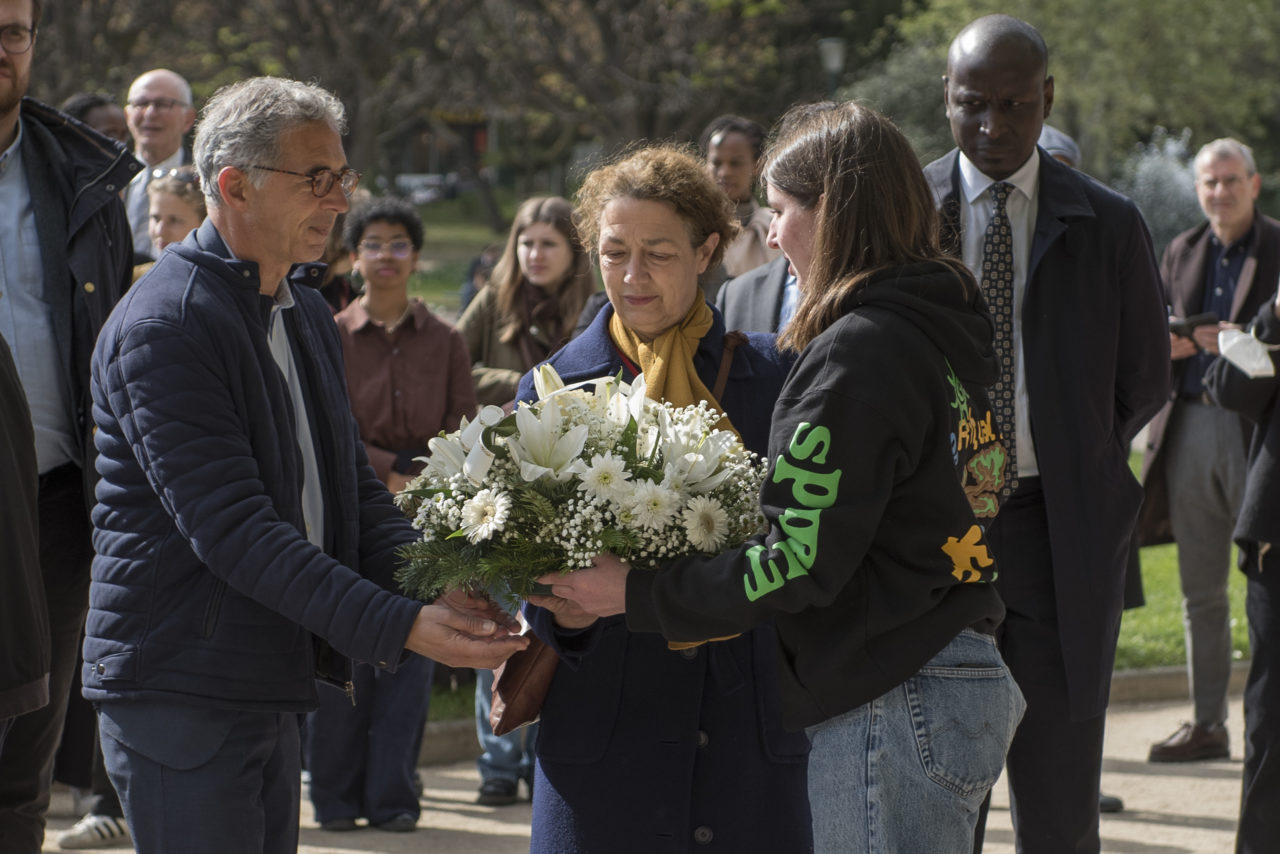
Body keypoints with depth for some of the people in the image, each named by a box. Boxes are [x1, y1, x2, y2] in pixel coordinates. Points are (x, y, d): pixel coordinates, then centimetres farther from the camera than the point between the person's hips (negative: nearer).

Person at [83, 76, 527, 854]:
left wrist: (440, 592, -5)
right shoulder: (164, 326, -17)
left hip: (273, 687, 9)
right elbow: (232, 528, -23)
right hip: (181, 693, -9)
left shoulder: (308, 314, 15)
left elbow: (353, 486, 15)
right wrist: (400, 627, -27)